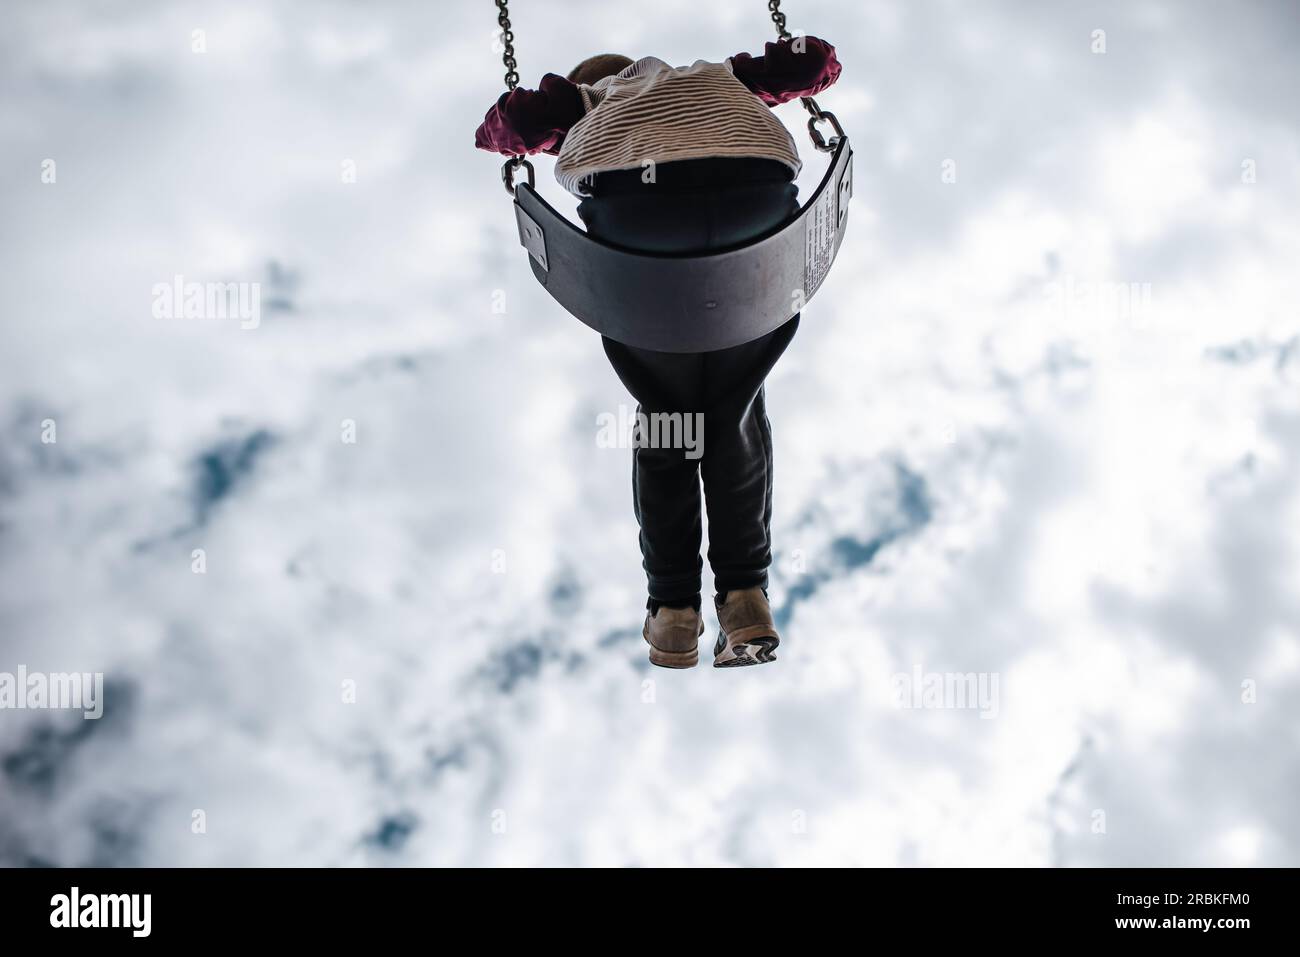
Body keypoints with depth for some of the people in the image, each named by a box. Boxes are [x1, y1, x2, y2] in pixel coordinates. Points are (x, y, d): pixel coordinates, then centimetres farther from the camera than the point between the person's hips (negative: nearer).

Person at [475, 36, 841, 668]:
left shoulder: (584, 97, 36)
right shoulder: (720, 77, 41)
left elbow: (511, 120, 21)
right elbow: (813, 59, 35)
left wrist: (511, 138, 43)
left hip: (636, 207, -1)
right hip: (759, 195, 1)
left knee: (663, 417, 17)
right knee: (737, 412, 19)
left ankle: (673, 613, 16)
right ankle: (746, 598, 12)